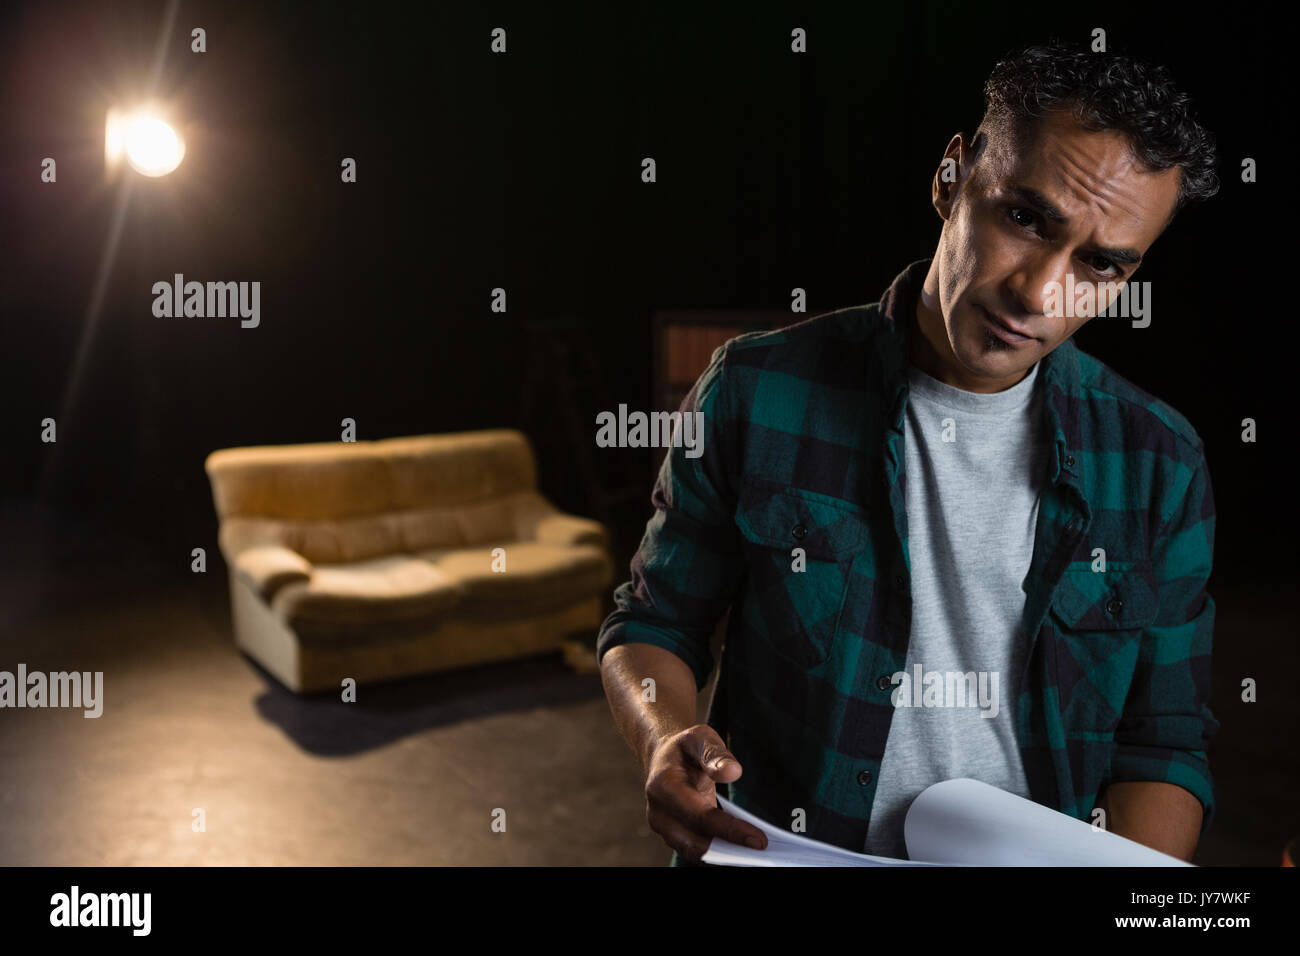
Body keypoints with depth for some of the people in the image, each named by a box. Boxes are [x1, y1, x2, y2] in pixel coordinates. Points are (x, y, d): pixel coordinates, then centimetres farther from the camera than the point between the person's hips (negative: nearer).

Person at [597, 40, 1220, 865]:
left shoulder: (1159, 465, -1)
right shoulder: (755, 394, -6)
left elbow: (1162, 743, 4)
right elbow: (652, 625, 4)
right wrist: (667, 741, -16)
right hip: (772, 851, -3)